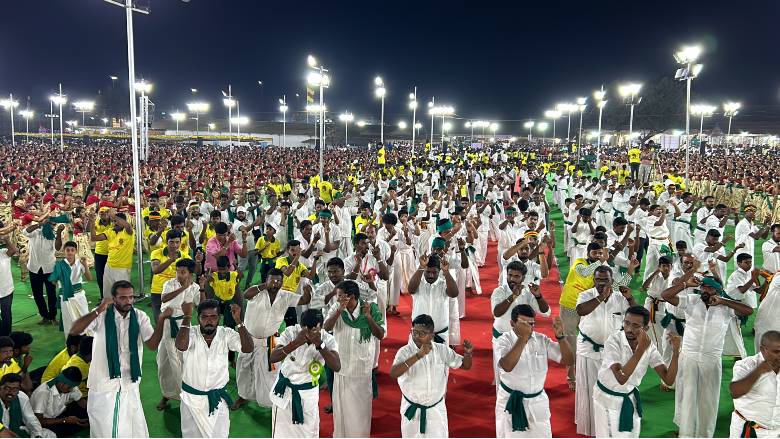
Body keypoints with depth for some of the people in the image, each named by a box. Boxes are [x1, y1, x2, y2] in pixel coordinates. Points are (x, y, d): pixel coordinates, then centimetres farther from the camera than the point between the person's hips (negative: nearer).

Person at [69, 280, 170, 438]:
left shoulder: (140, 317, -5)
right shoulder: (101, 316, -11)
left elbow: (152, 345, -13)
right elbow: (74, 331, -23)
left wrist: (161, 319, -27)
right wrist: (98, 311, -32)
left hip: (130, 383, 2)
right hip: (104, 383, -2)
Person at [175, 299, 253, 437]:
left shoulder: (226, 334, -10)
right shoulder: (190, 333, -14)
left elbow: (248, 348, -23)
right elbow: (181, 346, -36)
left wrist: (238, 321, -30)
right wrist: (187, 317, -35)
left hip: (218, 398, 1)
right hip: (192, 398, -1)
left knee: (219, 434, 16)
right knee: (192, 434, 19)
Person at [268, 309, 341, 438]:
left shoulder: (328, 340, -19)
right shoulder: (291, 332, -21)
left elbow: (337, 367, -33)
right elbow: (272, 358, -31)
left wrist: (319, 344, -42)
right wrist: (296, 342, -44)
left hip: (308, 392, 0)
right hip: (284, 388, 0)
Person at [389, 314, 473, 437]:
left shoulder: (442, 350, -9)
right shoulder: (405, 351, -17)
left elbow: (465, 365, 2)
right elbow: (393, 373, -34)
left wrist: (468, 353, -22)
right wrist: (418, 355, -41)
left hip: (436, 409, 1)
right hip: (412, 410, -1)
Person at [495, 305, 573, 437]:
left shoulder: (542, 340, -3)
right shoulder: (504, 340, -14)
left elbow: (569, 360, -7)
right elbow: (507, 366, -34)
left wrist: (560, 335, -22)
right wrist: (523, 337, -37)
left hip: (538, 401, 3)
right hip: (511, 401, -3)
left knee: (542, 434, 14)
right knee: (511, 435, 11)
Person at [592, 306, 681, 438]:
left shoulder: (649, 346, -12)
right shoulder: (613, 341, -27)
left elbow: (668, 380, -15)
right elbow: (621, 378, -37)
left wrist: (676, 352, -28)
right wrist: (640, 349, -41)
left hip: (630, 398, 5)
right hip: (607, 399, -4)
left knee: (631, 435, 18)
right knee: (607, 435, 6)